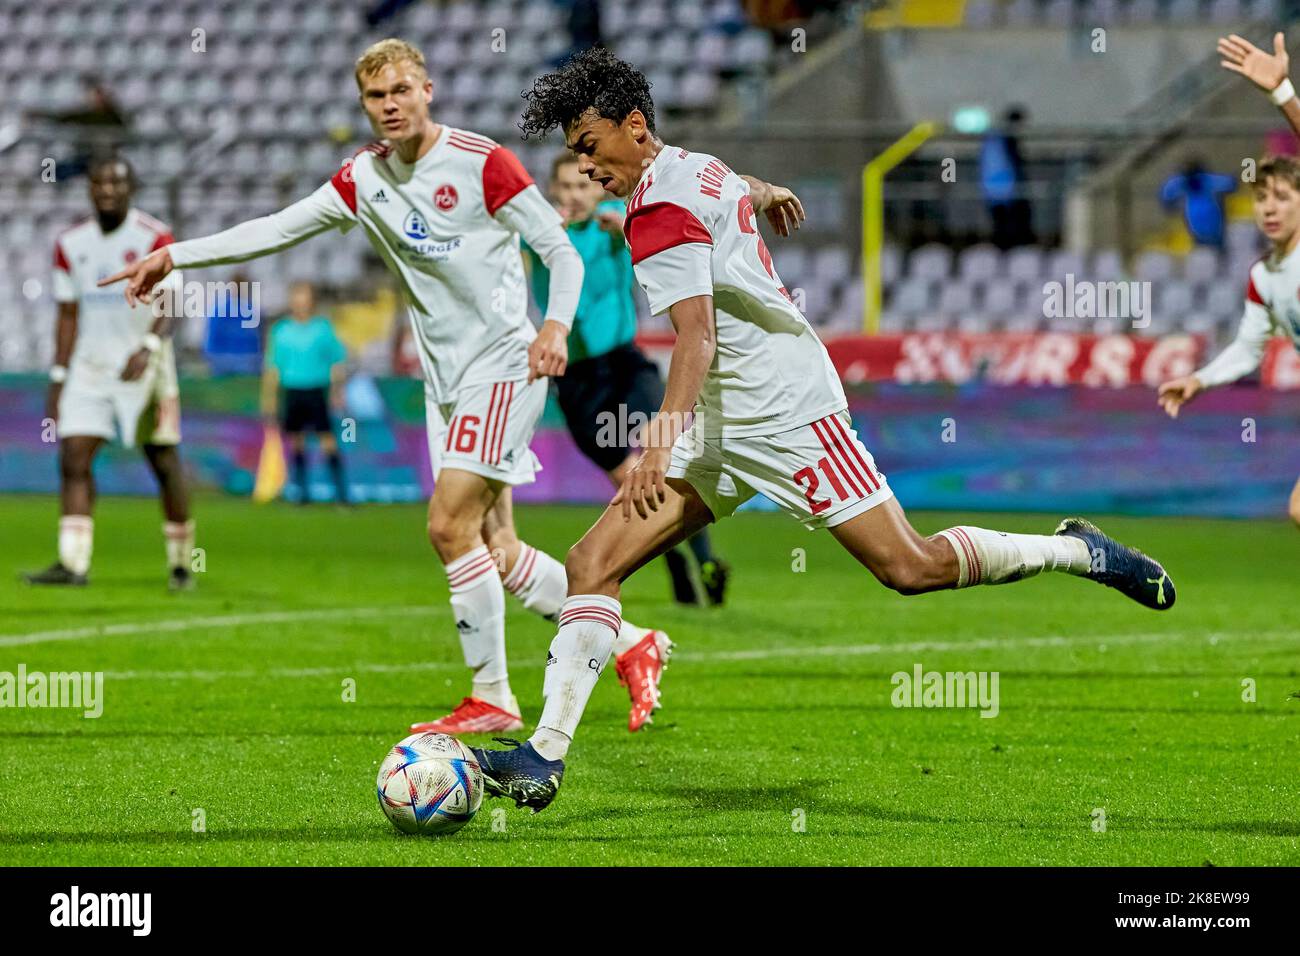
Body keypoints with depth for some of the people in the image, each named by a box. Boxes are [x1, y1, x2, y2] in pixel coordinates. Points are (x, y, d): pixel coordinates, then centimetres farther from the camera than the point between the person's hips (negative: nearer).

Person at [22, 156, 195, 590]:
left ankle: (181, 562, 15)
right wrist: (58, 379, 7)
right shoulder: (71, 244, 6)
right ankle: (73, 563, -14)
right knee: (73, 457, -10)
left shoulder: (155, 238, -9)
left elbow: (170, 308, -17)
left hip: (145, 367, -4)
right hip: (90, 366, 4)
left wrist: (148, 347, -34)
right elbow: (69, 316, 11)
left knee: (164, 462, 2)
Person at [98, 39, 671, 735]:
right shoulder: (363, 179, 7)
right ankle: (627, 639, 19)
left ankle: (491, 698, -6)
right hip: (444, 378, 7)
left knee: (450, 525, -15)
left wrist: (555, 325, -26)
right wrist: (172, 256, 2)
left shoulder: (480, 161, -11)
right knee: (495, 552, 4)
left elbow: (561, 251, -9)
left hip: (503, 367, -7)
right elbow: (276, 230, 9)